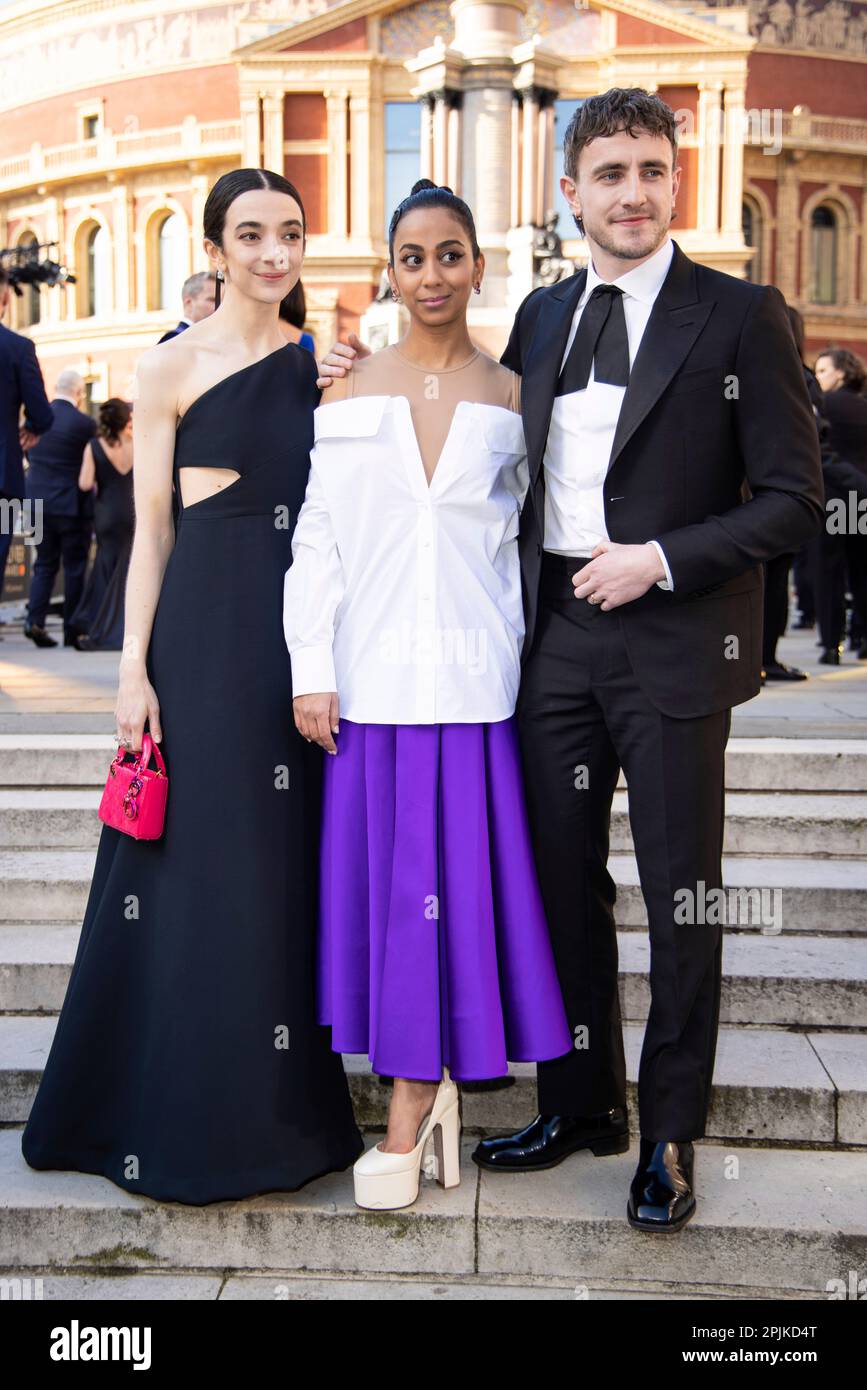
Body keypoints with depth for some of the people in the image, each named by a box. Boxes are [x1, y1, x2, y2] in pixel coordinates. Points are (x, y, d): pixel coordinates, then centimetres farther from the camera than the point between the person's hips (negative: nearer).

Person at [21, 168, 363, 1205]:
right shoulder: (172, 368, 0)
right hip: (206, 629, -5)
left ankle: (281, 1098, 25)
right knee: (200, 869, 1)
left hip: (305, 632, 5)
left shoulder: (314, 364, 12)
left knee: (291, 866, 10)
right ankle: (188, 1115, 16)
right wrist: (136, 669, -8)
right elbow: (151, 529, -3)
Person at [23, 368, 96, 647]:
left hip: (38, 501, 5)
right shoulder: (84, 422, -14)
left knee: (44, 564, 15)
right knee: (74, 568, 6)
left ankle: (35, 619, -2)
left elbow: (29, 455, 12)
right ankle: (72, 631, 9)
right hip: (73, 506, -4)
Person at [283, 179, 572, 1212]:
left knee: (455, 881, 0)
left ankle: (411, 1113, 11)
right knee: (386, 880, 4)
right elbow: (317, 539, 4)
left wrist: (531, 668, -2)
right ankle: (430, 1089, 20)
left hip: (474, 678, -1)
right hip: (373, 677, 1)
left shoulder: (509, 397, 7)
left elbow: (525, 539, 6)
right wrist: (311, 672, -3)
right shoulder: (350, 393, 7)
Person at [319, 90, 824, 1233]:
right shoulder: (541, 316, 12)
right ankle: (579, 1101, 31)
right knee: (562, 880, 13)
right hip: (555, 636, 5)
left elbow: (794, 502, -6)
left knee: (680, 894, 5)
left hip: (672, 642, -5)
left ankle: (670, 1136, 22)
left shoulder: (740, 316, -4)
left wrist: (661, 561, -15)